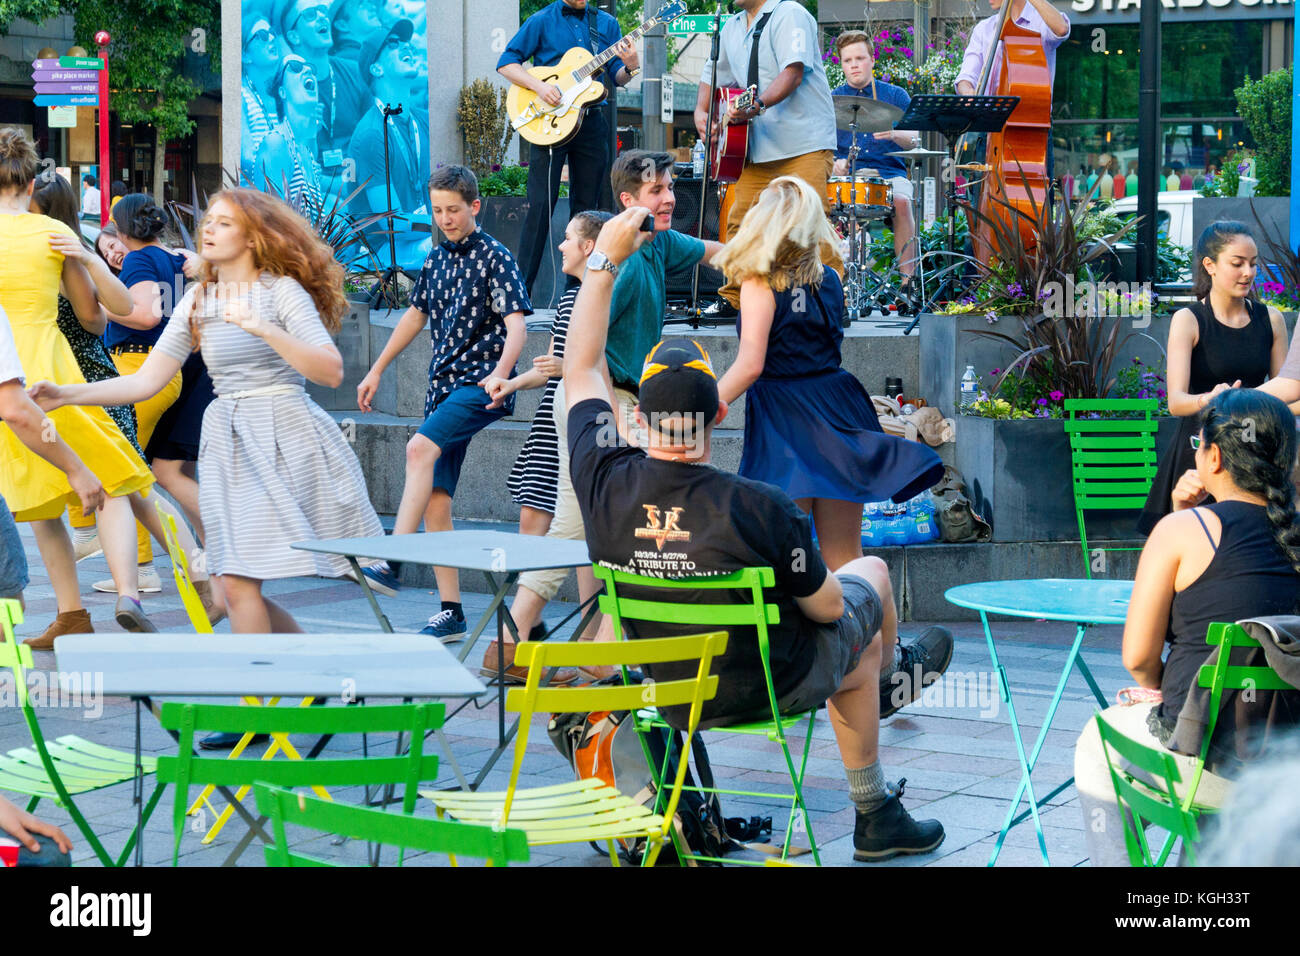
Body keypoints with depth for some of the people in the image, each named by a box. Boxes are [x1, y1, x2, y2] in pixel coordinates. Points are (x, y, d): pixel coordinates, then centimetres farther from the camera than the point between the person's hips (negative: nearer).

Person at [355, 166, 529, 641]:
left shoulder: (495, 258, -5)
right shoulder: (436, 259, 16)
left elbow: (516, 325, -16)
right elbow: (415, 315, 29)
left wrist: (501, 373, -34)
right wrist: (377, 370, 29)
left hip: (481, 383, -7)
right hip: (443, 385, 8)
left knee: (420, 447, -32)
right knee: (435, 502, 0)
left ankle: (391, 563, -39)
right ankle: (451, 613, 4)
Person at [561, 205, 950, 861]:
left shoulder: (604, 485, -23)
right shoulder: (762, 510, -35)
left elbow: (581, 366, -4)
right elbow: (827, 608, -17)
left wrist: (606, 258, 2)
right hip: (769, 686, -4)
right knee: (870, 575, 28)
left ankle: (875, 810, 51)